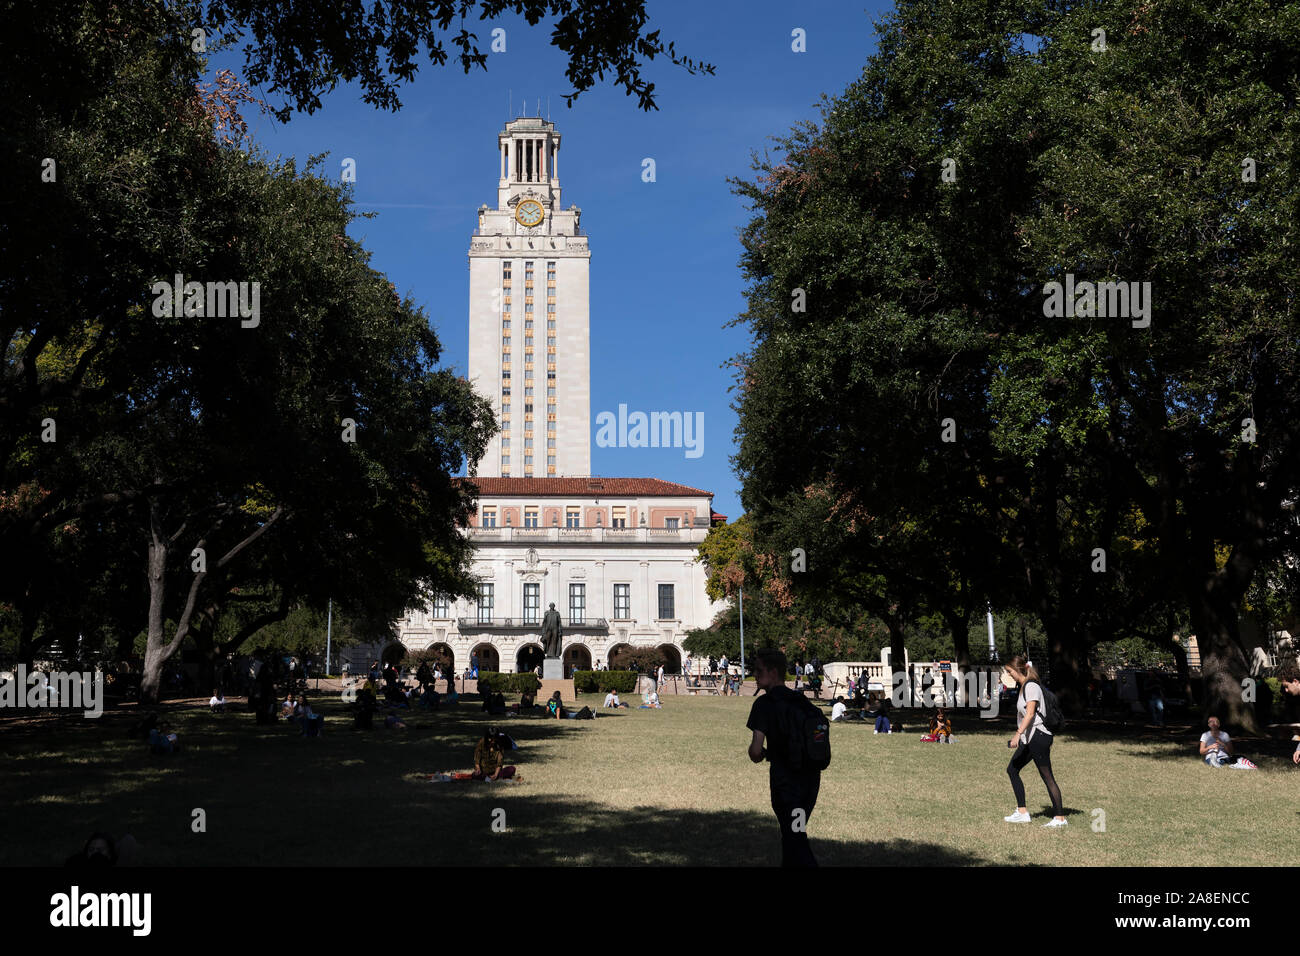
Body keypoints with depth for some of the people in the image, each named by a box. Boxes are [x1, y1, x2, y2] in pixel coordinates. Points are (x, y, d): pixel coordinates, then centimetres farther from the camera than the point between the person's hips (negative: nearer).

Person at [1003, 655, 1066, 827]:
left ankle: (1060, 817, 1)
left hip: (1038, 736, -10)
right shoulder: (1024, 686, 16)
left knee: (1047, 777, -5)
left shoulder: (1031, 686, -14)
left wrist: (1018, 734, -29)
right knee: (1012, 769, 9)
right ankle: (1022, 812, 12)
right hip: (1029, 738, 10)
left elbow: (1030, 713, -23)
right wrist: (1020, 735, 27)